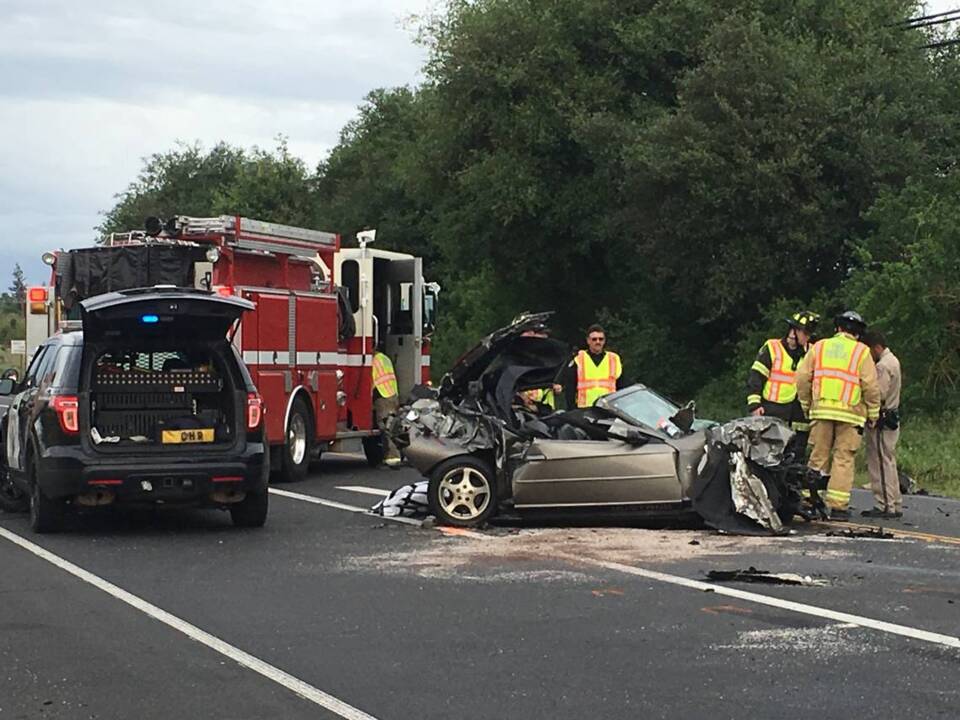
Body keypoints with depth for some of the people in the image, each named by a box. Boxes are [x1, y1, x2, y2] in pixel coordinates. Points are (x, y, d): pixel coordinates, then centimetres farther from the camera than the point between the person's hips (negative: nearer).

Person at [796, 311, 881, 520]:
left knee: (818, 456, 9)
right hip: (849, 413, -2)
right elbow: (871, 385, -5)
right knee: (844, 459, 1)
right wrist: (873, 413, 5)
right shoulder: (862, 352, 2)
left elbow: (802, 377, 5)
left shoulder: (819, 347, 10)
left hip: (821, 410, 2)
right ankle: (838, 505, -1)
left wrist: (806, 405, 16)